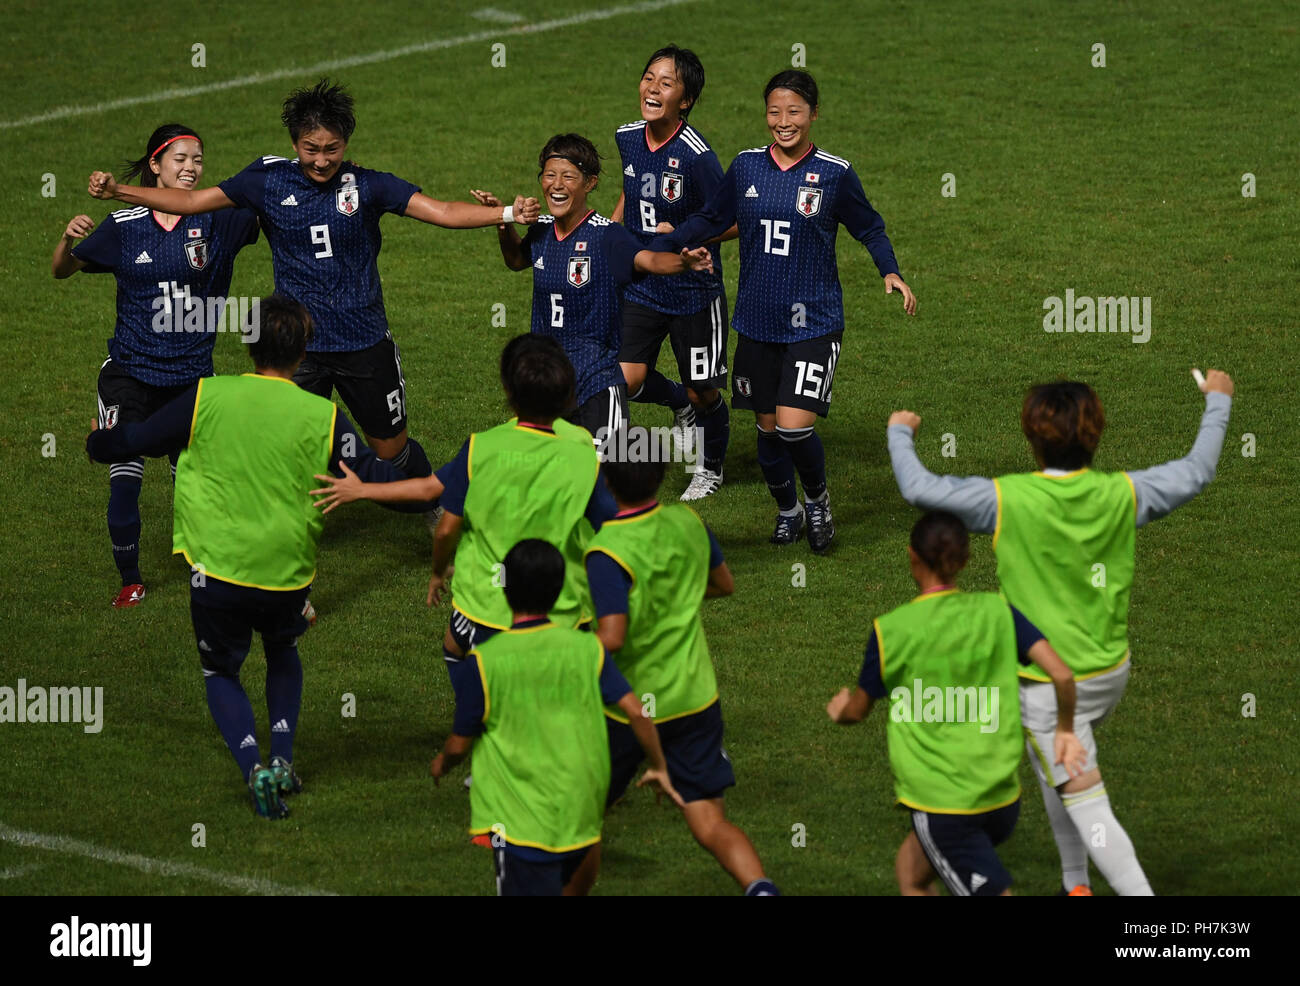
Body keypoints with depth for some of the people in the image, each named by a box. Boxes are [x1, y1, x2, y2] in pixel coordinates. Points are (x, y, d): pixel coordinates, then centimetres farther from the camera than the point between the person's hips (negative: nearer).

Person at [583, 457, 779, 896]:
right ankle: (758, 885, -25)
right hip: (694, 697, 4)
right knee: (709, 824, -1)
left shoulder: (607, 552, -21)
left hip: (628, 707, -4)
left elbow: (611, 638, -28)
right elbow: (724, 584, 16)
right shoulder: (688, 523, -2)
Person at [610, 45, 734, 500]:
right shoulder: (629, 138, -3)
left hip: (693, 288, -4)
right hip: (640, 285, 5)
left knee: (703, 392, 8)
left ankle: (710, 468, 39)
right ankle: (680, 403, 26)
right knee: (626, 380, -9)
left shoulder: (696, 156, -23)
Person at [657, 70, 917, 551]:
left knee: (794, 425, -15)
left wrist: (890, 272, -9)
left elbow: (869, 228, 7)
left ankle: (817, 497, 14)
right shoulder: (747, 166, 2)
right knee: (768, 427, 11)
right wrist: (655, 249, 10)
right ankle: (787, 511, 34)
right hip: (756, 322, 4)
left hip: (813, 323, -4)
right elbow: (711, 219, 16)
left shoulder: (834, 173, -6)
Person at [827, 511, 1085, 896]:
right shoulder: (997, 612, -2)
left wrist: (840, 710, 30)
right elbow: (1062, 675, -8)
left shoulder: (891, 631, -9)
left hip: (941, 804, -5)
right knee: (910, 870, 28)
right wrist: (1065, 730, 12)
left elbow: (858, 709, 5)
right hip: (1003, 797, 5)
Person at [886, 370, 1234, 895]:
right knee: (1049, 761, 31)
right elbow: (1196, 472, 7)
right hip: (1111, 671, 6)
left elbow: (919, 488, -14)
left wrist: (900, 433, 7)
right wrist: (1217, 402, 23)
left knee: (1087, 806, -4)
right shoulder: (1120, 494, -7)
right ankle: (1076, 886, 37)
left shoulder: (1008, 499, -19)